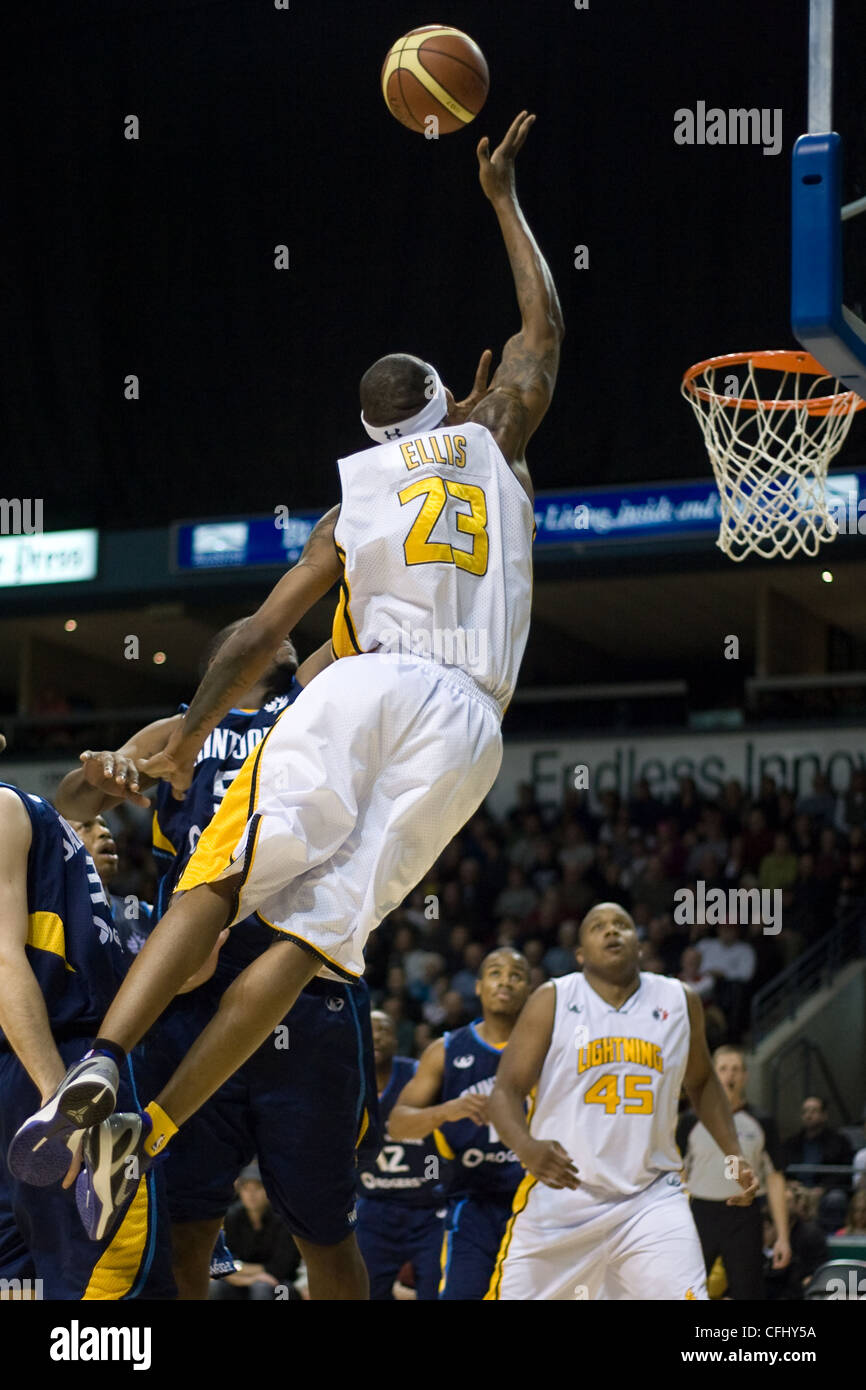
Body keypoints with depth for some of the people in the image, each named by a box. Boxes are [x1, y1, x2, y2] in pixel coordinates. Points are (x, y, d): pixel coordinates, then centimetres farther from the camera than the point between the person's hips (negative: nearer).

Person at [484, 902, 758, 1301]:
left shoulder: (679, 1002, 6)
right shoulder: (552, 1001, -2)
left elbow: (702, 1083, 22)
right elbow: (506, 1091, -7)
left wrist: (732, 1154, 8)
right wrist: (526, 1147, -28)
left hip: (651, 1196, 1)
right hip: (560, 1191, -1)